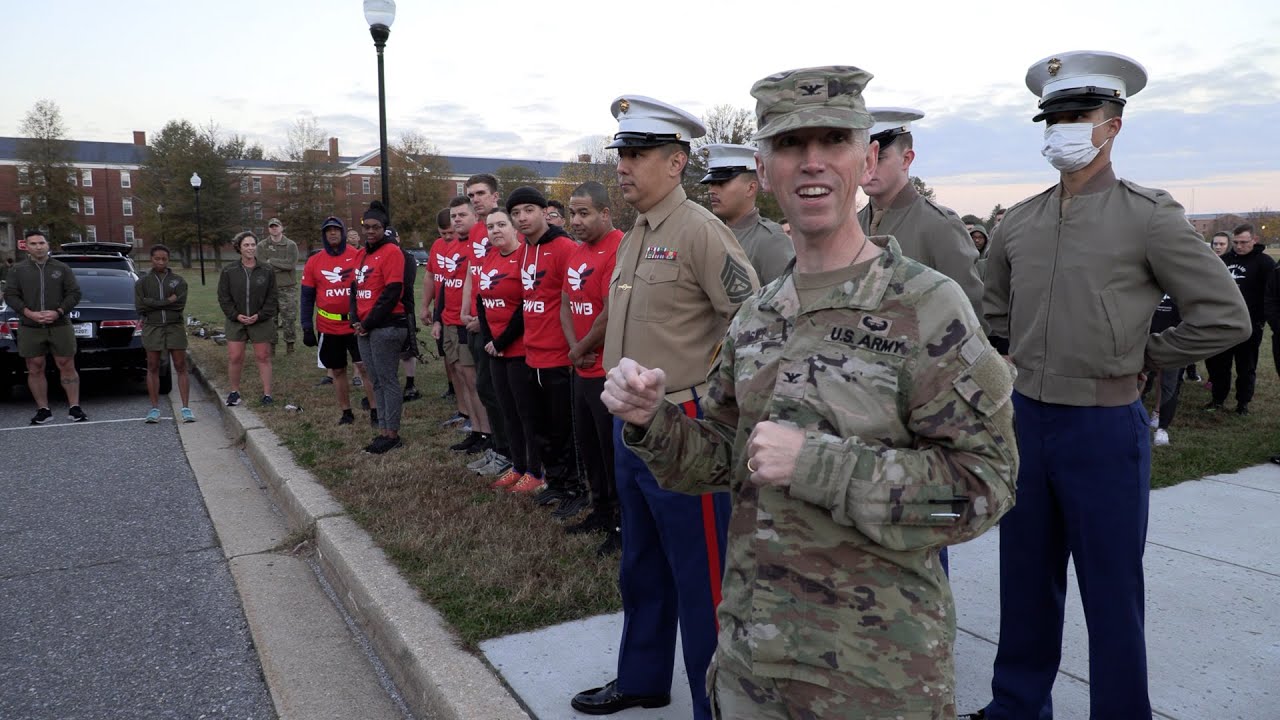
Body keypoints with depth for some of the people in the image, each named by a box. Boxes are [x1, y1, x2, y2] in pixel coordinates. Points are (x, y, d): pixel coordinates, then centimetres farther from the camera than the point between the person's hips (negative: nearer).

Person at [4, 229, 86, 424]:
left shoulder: (62, 268, 7)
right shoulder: (18, 270, 9)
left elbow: (74, 293, 4)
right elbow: (10, 295, 4)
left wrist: (58, 312, -11)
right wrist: (30, 314, -11)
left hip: (60, 326, -1)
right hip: (30, 329, 1)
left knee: (67, 366, 0)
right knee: (35, 370, 4)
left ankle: (74, 408, 5)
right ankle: (43, 410, 12)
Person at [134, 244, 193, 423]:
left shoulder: (178, 280, 7)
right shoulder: (142, 282, 8)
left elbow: (181, 303, -7)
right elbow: (140, 306, -6)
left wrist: (154, 304, -8)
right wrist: (168, 302, -10)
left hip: (175, 327, -1)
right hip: (152, 328, 1)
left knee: (180, 367, -3)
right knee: (153, 368, 3)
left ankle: (186, 408, -2)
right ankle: (154, 408, 9)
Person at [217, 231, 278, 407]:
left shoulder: (266, 271, 0)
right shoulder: (229, 271, 2)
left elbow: (272, 297, 0)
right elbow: (223, 297, 3)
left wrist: (260, 315, -11)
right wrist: (236, 315, -9)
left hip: (261, 321, -1)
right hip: (236, 321, 1)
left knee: (263, 357, 3)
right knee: (234, 357, 1)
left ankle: (267, 394, 10)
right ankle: (234, 392, 18)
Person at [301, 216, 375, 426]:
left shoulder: (358, 256, -4)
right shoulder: (313, 262, 3)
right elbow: (307, 297, 7)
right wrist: (307, 328, 3)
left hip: (356, 324, -3)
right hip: (328, 328, 3)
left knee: (365, 367, -6)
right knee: (337, 371, 12)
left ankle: (374, 411, 2)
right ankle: (346, 412, 24)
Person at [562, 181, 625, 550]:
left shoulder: (618, 251, -19)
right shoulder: (578, 252, 11)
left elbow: (611, 315, -23)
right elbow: (566, 304, 13)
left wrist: (582, 350, -9)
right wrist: (574, 347, -3)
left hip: (609, 373, -9)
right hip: (582, 369, 9)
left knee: (613, 449, 2)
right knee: (587, 443, 19)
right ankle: (601, 512, 36)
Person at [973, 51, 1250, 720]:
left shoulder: (1149, 216, -8)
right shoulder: (1017, 223, 5)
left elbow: (1224, 316, -6)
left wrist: (1139, 358, -3)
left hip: (1105, 426, -4)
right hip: (1024, 419, 5)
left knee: (1111, 590, 9)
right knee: (1026, 581, 17)